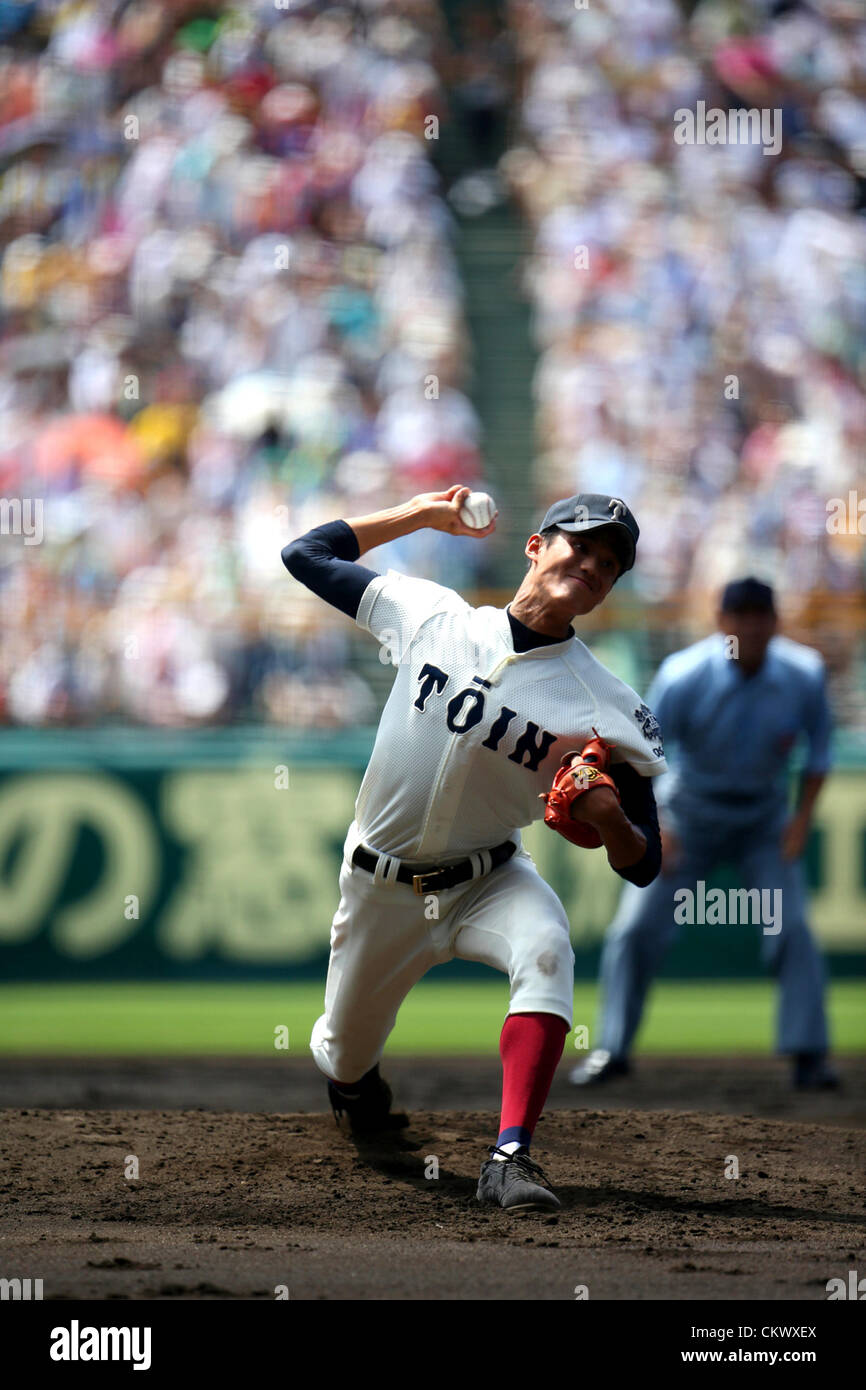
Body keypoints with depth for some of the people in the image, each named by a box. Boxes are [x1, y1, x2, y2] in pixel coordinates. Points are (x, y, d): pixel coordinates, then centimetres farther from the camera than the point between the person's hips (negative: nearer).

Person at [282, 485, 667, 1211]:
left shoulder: (605, 707, -14)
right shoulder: (430, 614, -8)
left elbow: (643, 865, -13)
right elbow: (304, 553, 2)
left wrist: (608, 818, -36)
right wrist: (424, 513, 2)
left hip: (489, 881, -2)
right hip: (381, 887, 2)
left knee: (545, 950, -35)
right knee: (346, 1063, 13)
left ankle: (510, 1159, -39)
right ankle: (347, 1062, 54)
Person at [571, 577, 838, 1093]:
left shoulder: (804, 673, -17)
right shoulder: (683, 678, -25)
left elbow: (820, 744, -1)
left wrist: (803, 817, -8)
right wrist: (653, 827, -23)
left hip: (765, 819, 1)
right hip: (691, 816, -1)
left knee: (792, 927, -14)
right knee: (635, 928, -5)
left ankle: (809, 1055, -6)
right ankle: (613, 1050, 8)